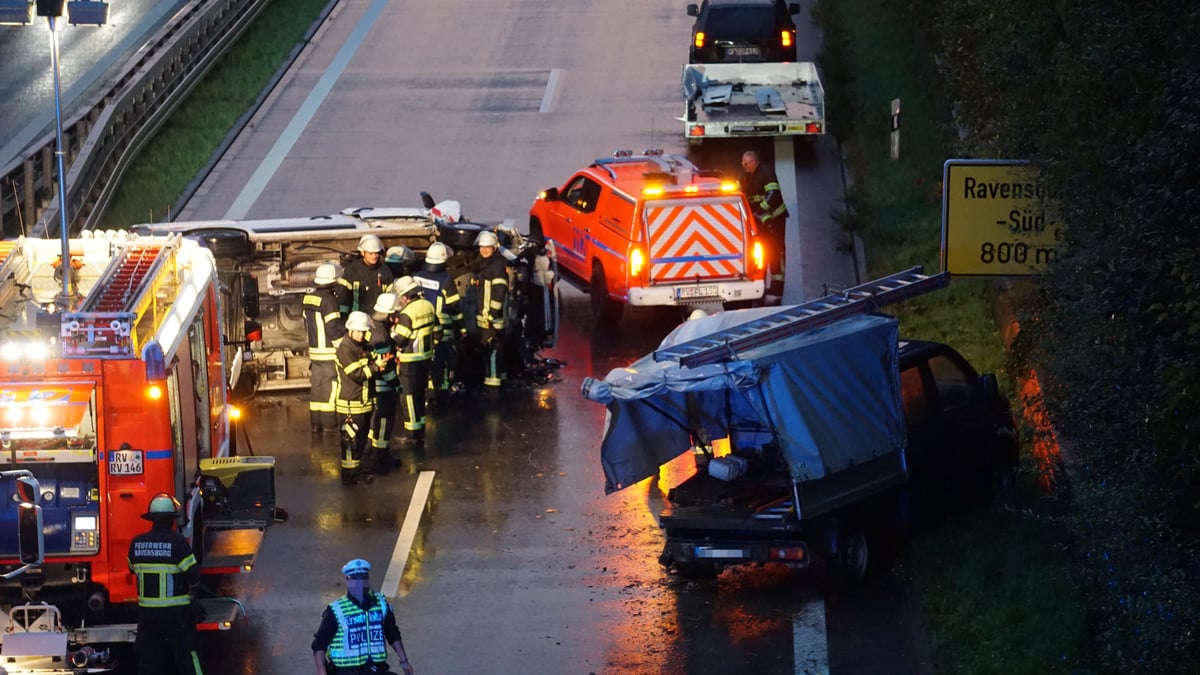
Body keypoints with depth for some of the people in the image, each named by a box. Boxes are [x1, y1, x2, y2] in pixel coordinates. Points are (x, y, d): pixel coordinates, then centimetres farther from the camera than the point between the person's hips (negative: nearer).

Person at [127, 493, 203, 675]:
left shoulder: (137, 543, 0)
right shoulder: (178, 542, -14)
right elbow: (193, 576, -14)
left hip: (147, 612, 4)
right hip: (176, 612, -4)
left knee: (148, 658, 10)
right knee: (186, 657, 2)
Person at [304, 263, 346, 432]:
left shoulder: (308, 299, 9)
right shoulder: (328, 300, -17)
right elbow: (334, 328, -19)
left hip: (314, 349, 8)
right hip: (329, 352, -8)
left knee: (317, 385, 11)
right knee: (330, 386, -3)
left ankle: (315, 422, 14)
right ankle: (329, 423, -2)